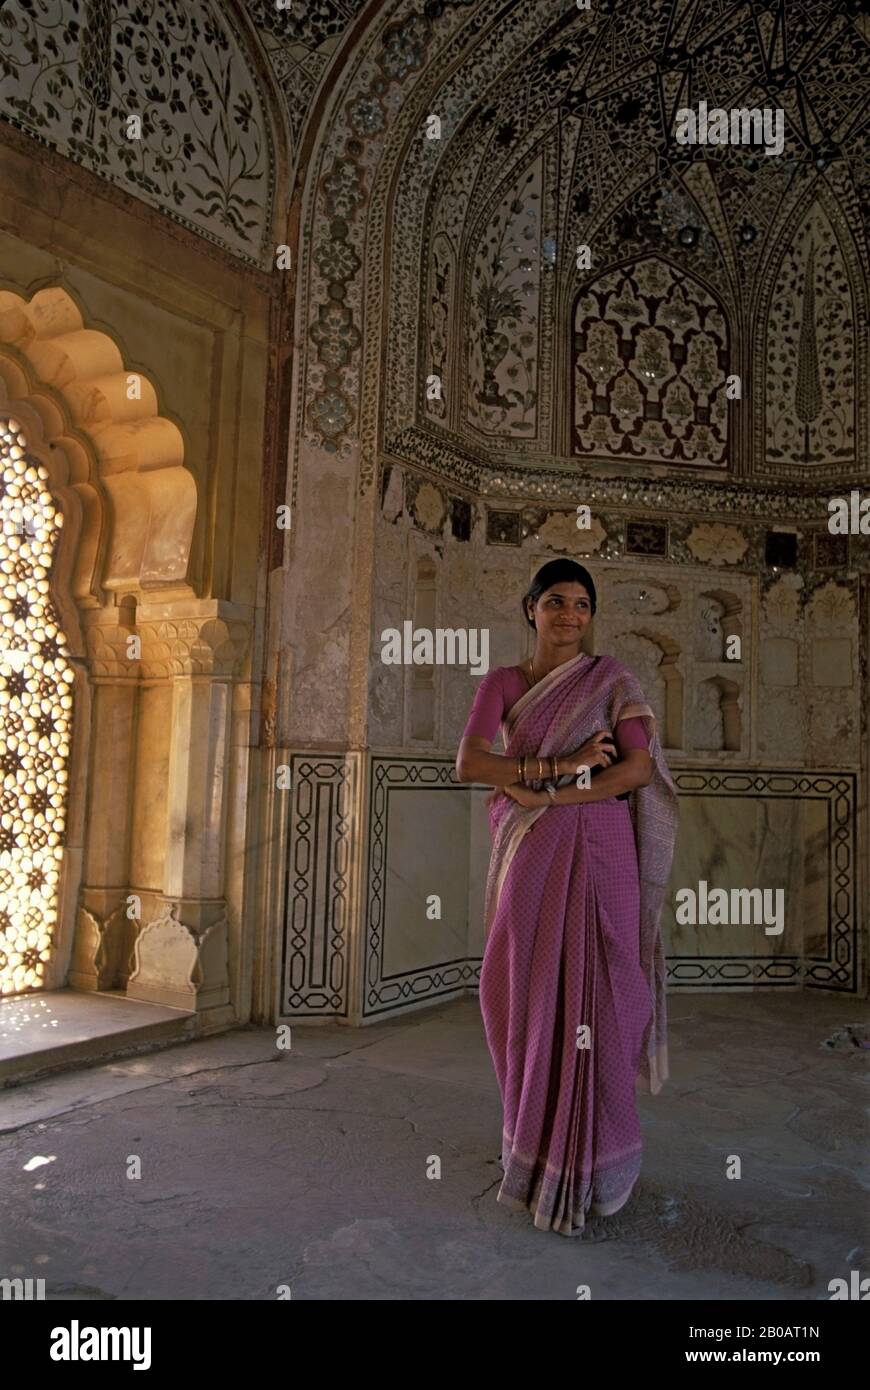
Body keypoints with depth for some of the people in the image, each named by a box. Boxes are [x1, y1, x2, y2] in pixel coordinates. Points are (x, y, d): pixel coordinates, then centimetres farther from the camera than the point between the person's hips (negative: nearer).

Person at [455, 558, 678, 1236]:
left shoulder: (611, 679, 3)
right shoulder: (503, 683, 7)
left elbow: (639, 768, -8)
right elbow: (468, 763, -6)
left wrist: (544, 793, -12)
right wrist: (560, 765, -14)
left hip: (596, 853, -2)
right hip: (528, 855, 2)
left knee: (589, 997, 0)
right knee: (531, 995, 6)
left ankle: (588, 1159, 17)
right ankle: (536, 1146, 24)